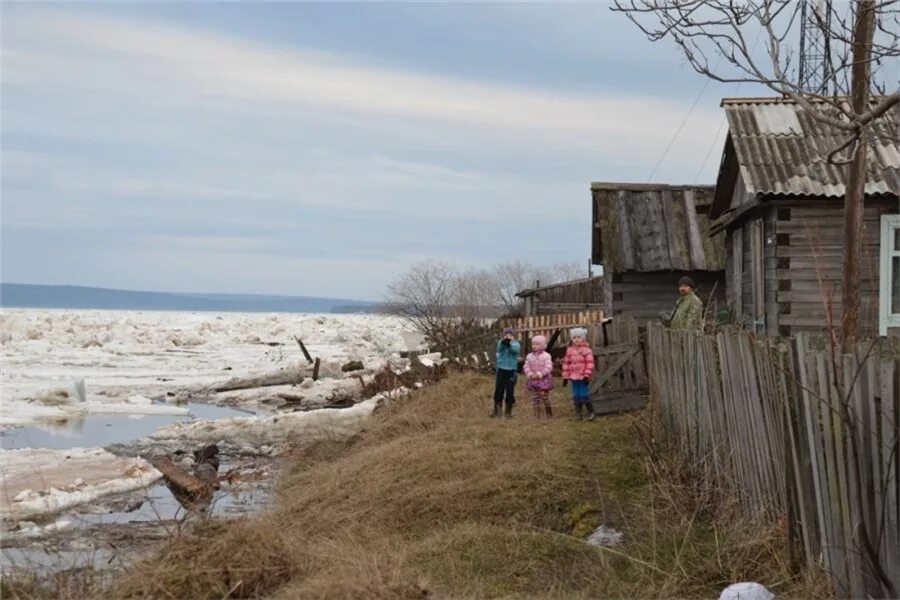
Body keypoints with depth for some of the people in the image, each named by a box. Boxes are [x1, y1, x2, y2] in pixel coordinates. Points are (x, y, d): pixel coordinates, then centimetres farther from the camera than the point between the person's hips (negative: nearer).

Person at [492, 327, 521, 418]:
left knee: (510, 391, 2)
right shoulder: (501, 343, 4)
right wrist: (504, 340, -38)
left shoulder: (516, 344, 1)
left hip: (512, 370, -1)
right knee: (498, 390, 2)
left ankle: (508, 411, 14)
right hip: (501, 370, 1)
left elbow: (515, 349, -22)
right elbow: (499, 349, -20)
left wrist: (510, 342, -37)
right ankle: (496, 411, 9)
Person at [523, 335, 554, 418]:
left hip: (544, 380, -4)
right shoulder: (529, 356, 5)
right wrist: (530, 375, -14)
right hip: (533, 380, 4)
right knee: (535, 399, 5)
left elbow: (548, 368, -15)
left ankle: (549, 415, 18)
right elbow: (526, 367, 4)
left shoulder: (546, 356, -8)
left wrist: (539, 374, -22)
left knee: (545, 398, 2)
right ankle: (537, 416, 11)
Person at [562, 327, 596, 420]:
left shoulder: (586, 350, -8)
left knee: (584, 394, -7)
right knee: (576, 395, 8)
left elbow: (590, 363, -12)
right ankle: (578, 413, 17)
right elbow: (566, 363, 11)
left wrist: (587, 375, -17)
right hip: (573, 377, 5)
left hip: (583, 377, -5)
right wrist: (565, 376, 7)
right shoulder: (570, 350, 7)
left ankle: (591, 411, 10)